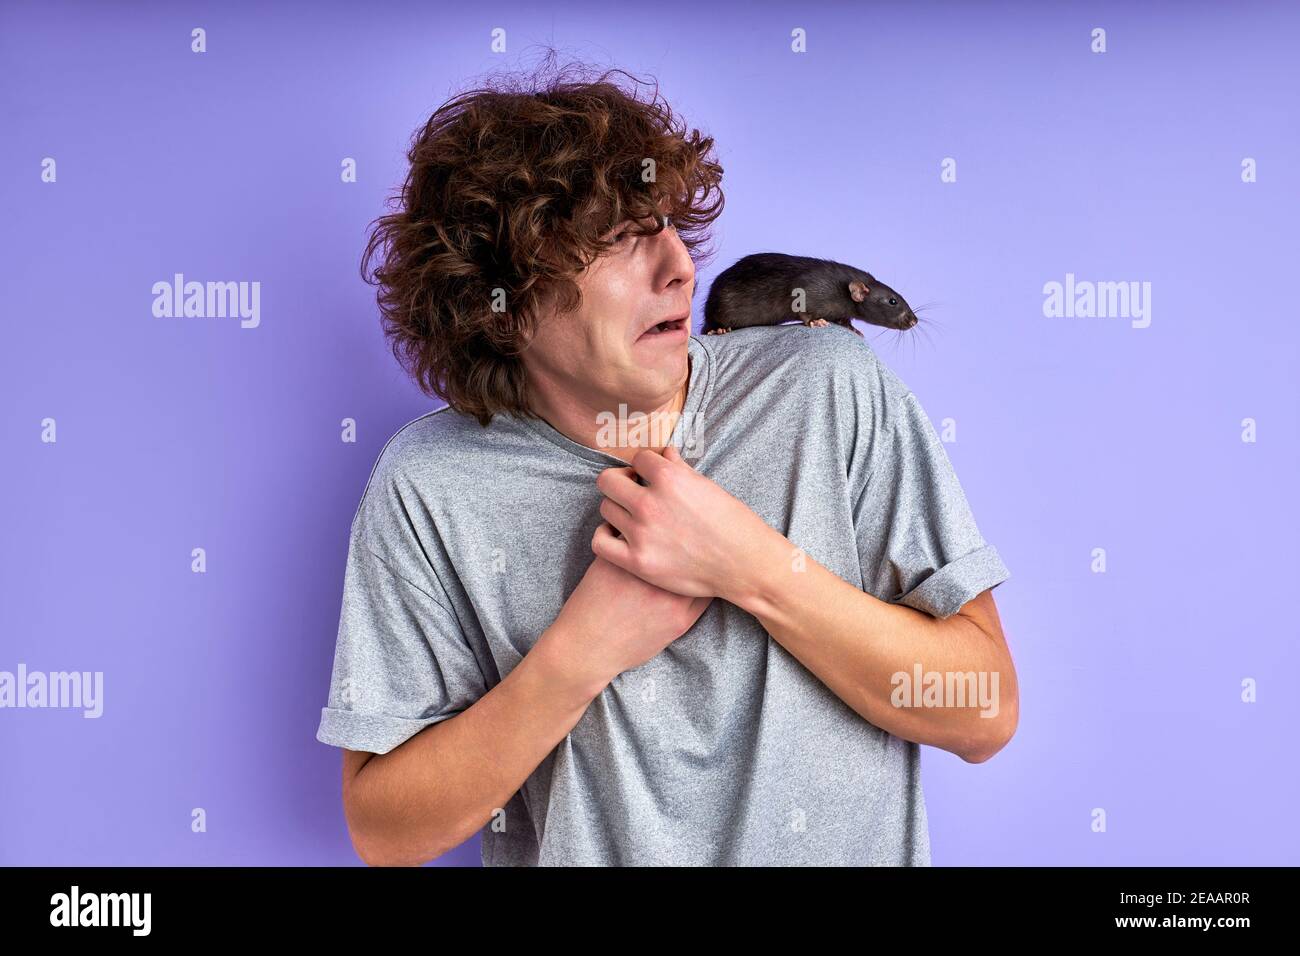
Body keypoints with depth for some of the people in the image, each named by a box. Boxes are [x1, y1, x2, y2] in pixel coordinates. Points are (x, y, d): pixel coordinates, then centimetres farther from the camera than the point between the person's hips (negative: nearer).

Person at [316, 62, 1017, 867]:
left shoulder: (833, 392, -8)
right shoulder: (429, 489, -9)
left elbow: (984, 715, -8)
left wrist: (754, 567, -18)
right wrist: (585, 648, -16)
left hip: (849, 848, 1)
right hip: (572, 848, 0)